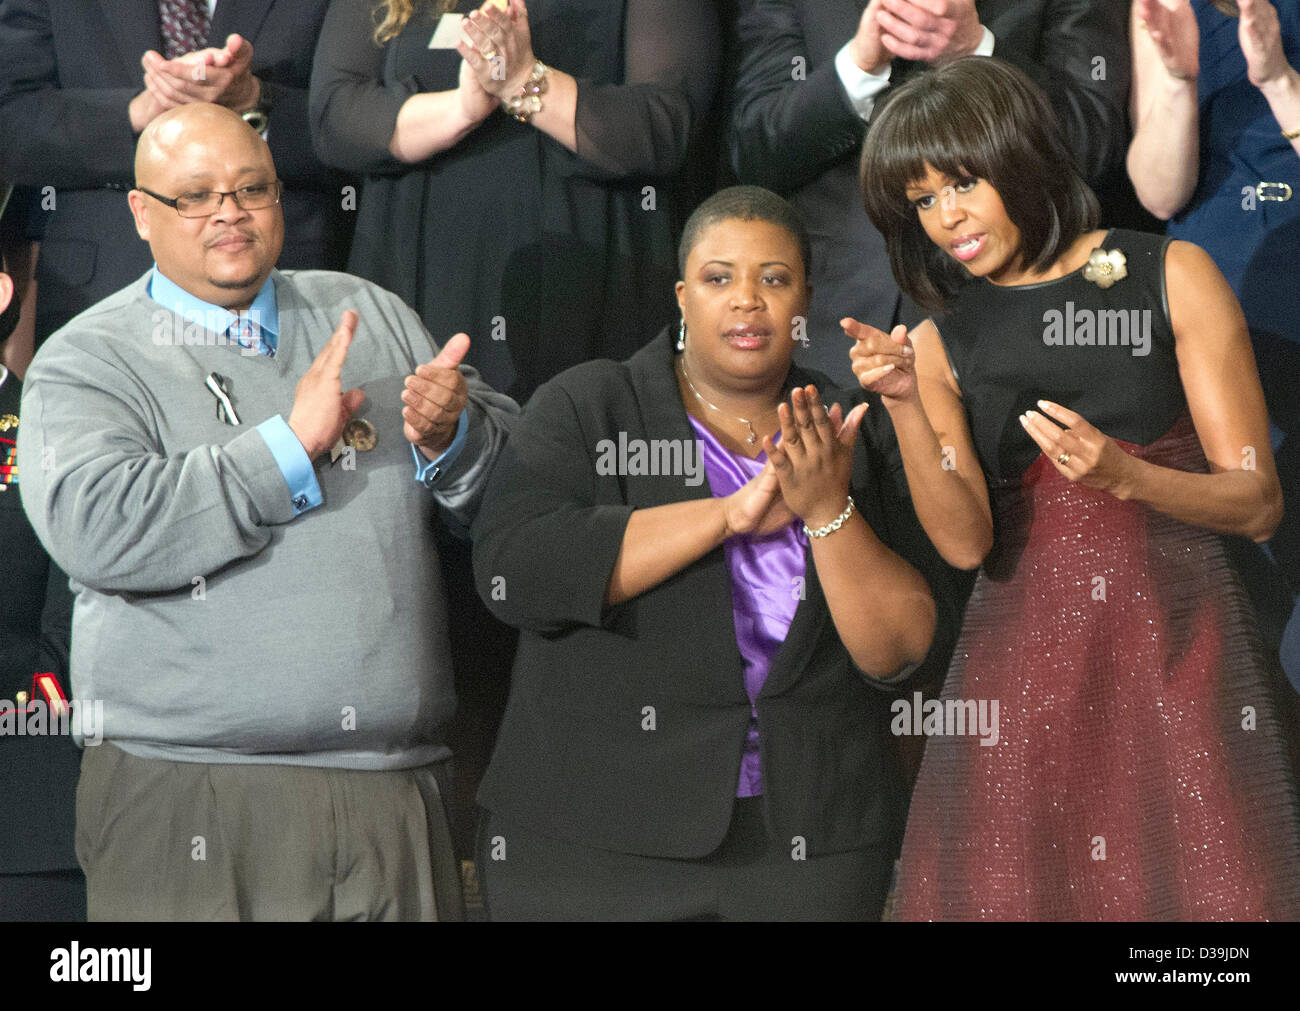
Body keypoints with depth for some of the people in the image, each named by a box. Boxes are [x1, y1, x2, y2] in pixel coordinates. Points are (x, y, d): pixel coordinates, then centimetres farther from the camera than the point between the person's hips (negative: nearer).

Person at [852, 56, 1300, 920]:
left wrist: (1122, 474, -19)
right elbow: (965, 542, -2)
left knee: (1210, 891, -9)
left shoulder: (1171, 279, 2)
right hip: (1021, 660, 2)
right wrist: (905, 405, -15)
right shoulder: (944, 342, 10)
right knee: (1013, 894, -3)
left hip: (1178, 649, -2)